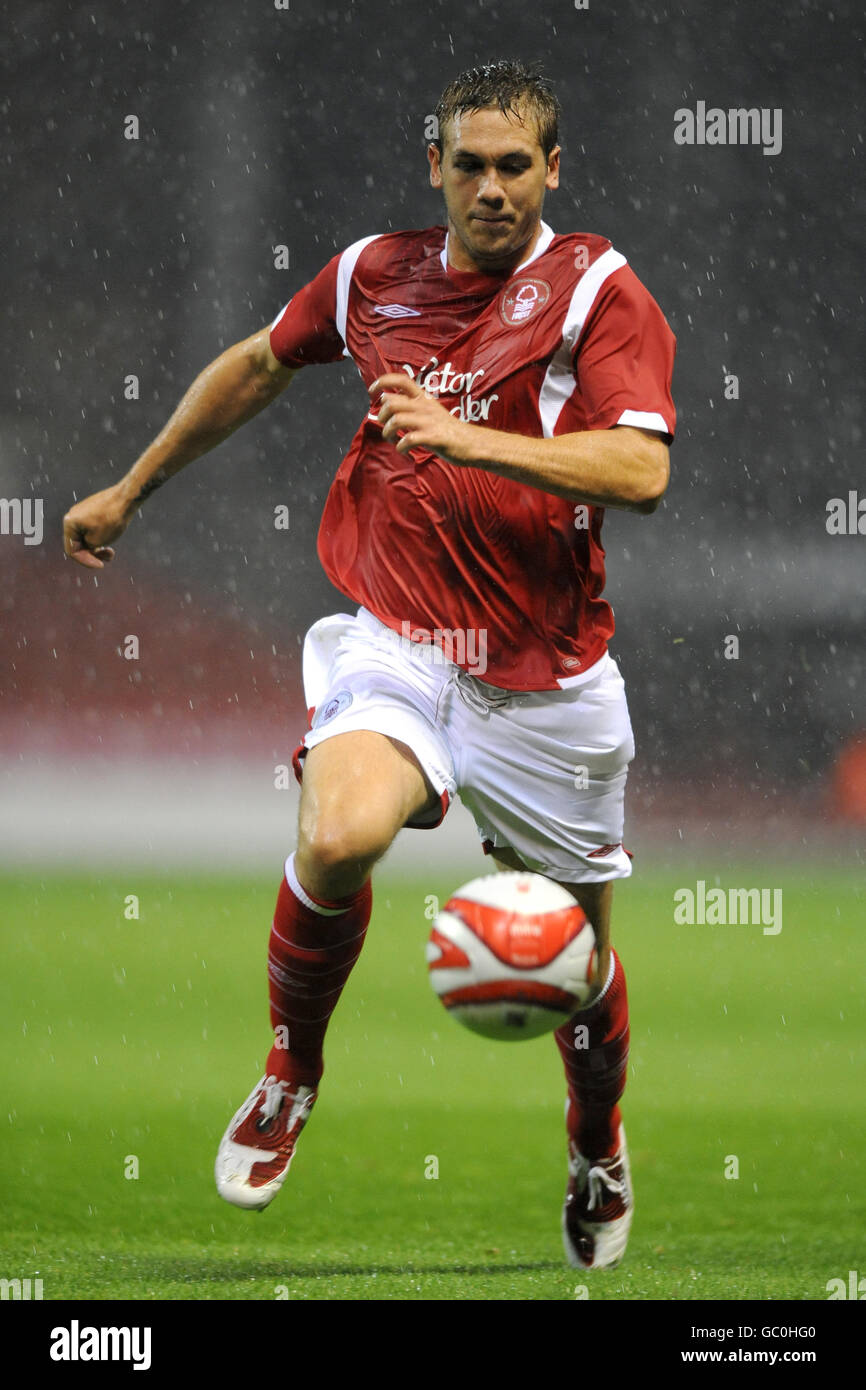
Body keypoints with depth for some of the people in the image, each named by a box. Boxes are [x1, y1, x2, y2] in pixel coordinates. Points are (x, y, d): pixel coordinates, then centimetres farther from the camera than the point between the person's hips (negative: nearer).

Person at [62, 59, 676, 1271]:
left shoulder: (597, 289, -6)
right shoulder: (375, 275, 6)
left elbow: (642, 470, -21)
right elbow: (257, 367, 26)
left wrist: (468, 439, -31)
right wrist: (130, 491, 33)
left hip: (545, 672, -1)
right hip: (395, 638, 1)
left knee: (579, 946, 9)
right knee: (336, 839, -28)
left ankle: (599, 1144, 41)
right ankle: (292, 1070, -1)